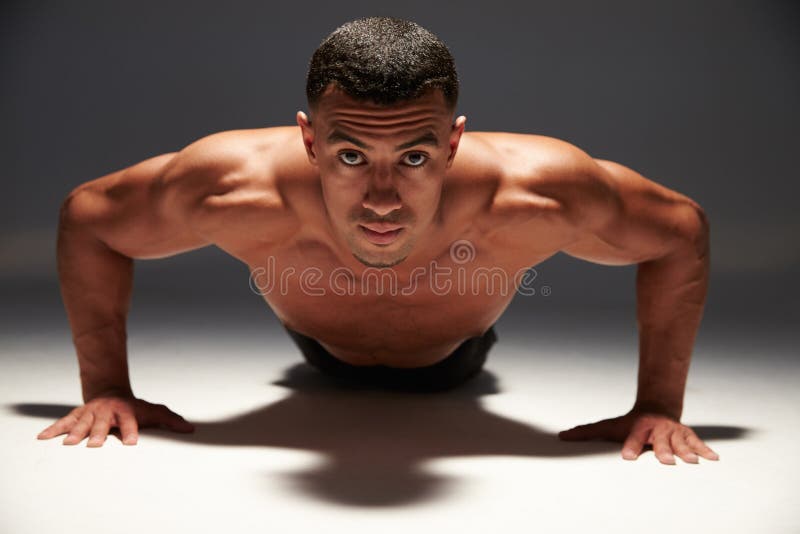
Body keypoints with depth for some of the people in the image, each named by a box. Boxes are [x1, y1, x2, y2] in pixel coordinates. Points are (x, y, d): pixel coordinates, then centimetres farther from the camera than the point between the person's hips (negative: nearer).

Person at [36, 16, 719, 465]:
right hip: (325, 362, 0)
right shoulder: (240, 186, -45)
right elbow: (86, 217, -25)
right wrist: (107, 389, -25)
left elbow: (682, 231, -27)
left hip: (455, 367, 0)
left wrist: (658, 406, -28)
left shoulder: (531, 191, -47)